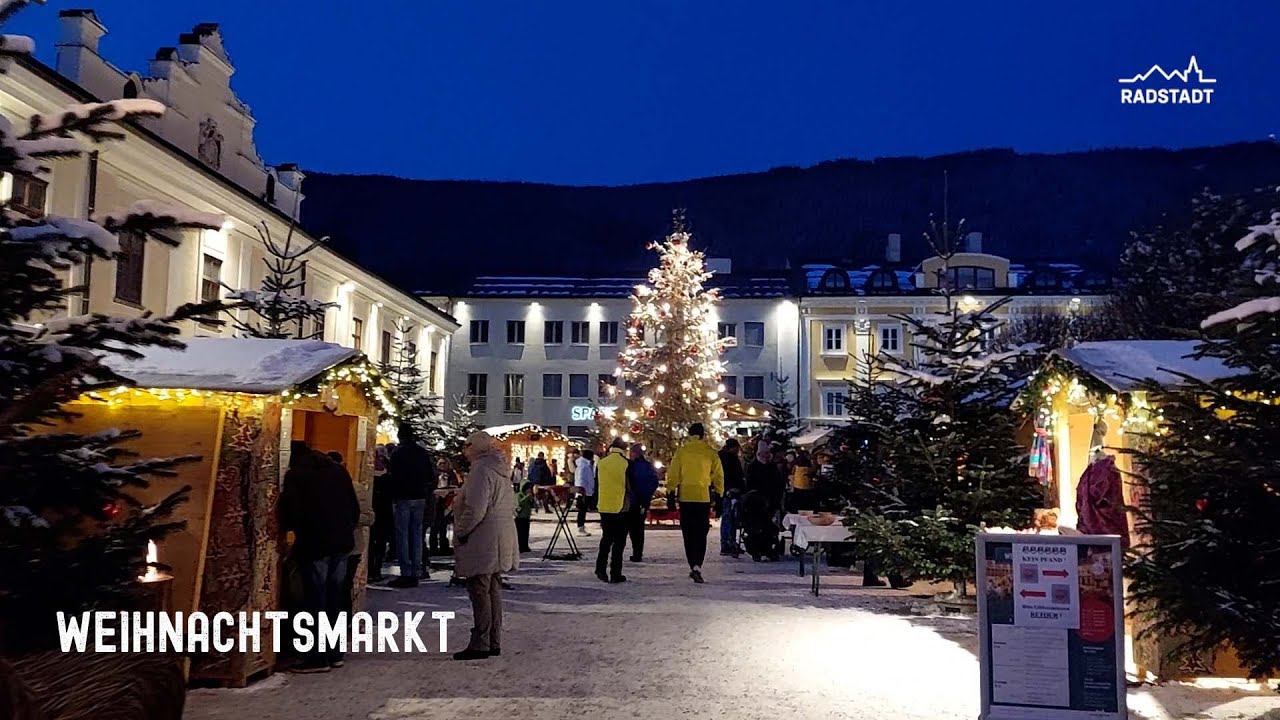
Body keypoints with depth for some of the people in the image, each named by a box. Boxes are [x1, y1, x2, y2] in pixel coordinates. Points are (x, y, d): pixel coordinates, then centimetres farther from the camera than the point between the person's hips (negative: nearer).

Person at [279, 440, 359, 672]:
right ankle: (335, 653, 17)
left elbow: (289, 511, -13)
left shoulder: (295, 475, -4)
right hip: (342, 544, 6)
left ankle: (318, 658, -1)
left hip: (314, 547, -6)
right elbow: (355, 508, 14)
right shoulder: (339, 471, 14)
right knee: (334, 598, 12)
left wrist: (286, 527, 7)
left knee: (315, 601, -1)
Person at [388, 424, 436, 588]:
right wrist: (428, 494, 15)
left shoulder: (397, 453, -8)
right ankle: (415, 573, 10)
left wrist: (393, 498, -4)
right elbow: (431, 476, 9)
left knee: (402, 535, -1)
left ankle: (406, 573, -4)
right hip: (420, 499, 5)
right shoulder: (423, 453, 7)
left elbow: (395, 477, -12)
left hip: (403, 499, -5)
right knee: (416, 535, 9)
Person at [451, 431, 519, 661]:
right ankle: (494, 643, 20)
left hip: (482, 542, -10)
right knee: (493, 590, 14)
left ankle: (480, 644, 0)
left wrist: (460, 532, -11)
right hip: (499, 541, 10)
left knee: (480, 592, -4)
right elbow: (510, 506, 19)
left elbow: (475, 510, -24)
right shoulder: (499, 470, 14)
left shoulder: (481, 470, -16)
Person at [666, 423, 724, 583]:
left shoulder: (681, 451, -1)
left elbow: (673, 475, 0)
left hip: (685, 498, 0)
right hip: (704, 498, 0)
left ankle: (693, 566, 8)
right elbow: (718, 477, 4)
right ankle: (697, 566, -11)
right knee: (701, 534, 4)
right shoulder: (711, 453, 0)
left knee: (689, 534, 10)